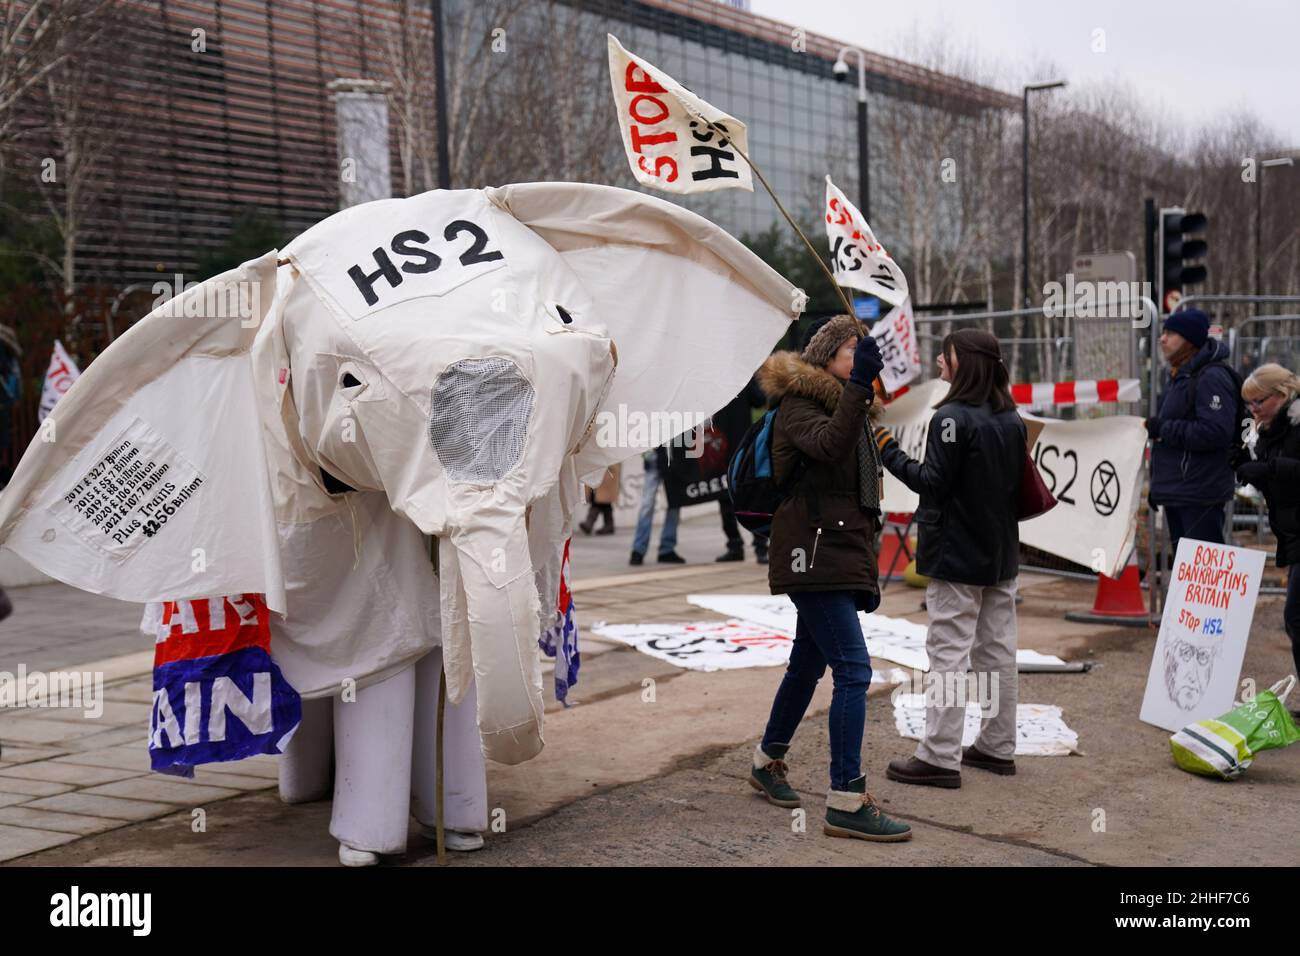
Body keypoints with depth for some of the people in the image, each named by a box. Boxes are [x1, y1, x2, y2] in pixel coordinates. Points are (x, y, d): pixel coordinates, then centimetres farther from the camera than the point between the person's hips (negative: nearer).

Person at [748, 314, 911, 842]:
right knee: (853, 670, -16)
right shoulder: (797, 404, -6)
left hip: (840, 551, 10)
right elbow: (829, 446, -28)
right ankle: (846, 801, -16)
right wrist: (858, 384, -33)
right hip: (814, 551, -10)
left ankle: (768, 760, 34)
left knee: (808, 663, 17)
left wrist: (867, 571, 21)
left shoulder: (844, 405, 21)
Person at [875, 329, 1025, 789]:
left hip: (957, 556, -8)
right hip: (1001, 554, 8)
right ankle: (998, 746, 23)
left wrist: (891, 453, -10)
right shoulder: (1012, 420, 8)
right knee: (998, 649, 14)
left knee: (949, 652, -6)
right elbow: (1019, 486, 15)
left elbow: (933, 482, -18)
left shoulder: (952, 418, -17)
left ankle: (940, 756, -4)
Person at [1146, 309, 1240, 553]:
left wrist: (1164, 429, -19)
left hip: (1200, 495, -10)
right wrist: (1156, 484, 22)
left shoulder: (1211, 377, -15)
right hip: (1175, 494, 10)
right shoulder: (1177, 376, 17)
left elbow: (1216, 432, -26)